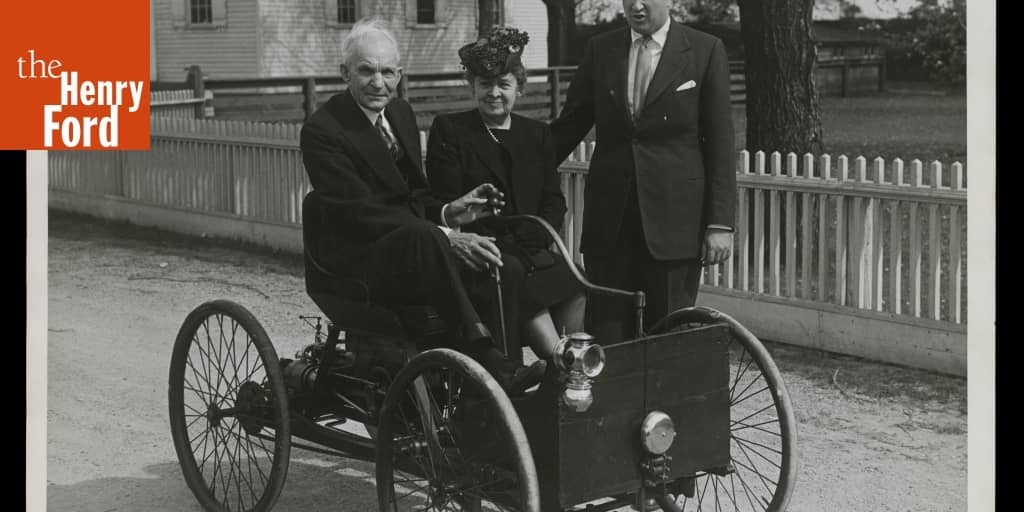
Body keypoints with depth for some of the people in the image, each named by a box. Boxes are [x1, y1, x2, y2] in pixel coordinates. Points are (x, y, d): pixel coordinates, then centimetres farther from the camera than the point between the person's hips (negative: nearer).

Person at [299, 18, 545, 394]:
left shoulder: (402, 113, 14)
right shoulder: (322, 130, -11)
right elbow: (361, 212, -20)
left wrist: (446, 213, -6)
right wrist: (442, 236, -28)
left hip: (413, 248, 8)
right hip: (359, 261, -8)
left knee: (493, 266, -19)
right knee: (422, 236, -37)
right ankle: (487, 363, -41)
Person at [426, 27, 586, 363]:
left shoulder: (537, 134, 20)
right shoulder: (448, 130, 7)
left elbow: (554, 202, 11)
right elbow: (447, 205, -2)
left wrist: (524, 244, -10)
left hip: (531, 254, 3)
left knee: (576, 289, -26)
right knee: (513, 279, -34)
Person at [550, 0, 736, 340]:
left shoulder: (705, 51, 1)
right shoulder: (600, 50, 9)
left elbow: (720, 145, -1)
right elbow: (568, 127, 14)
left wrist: (720, 223, -5)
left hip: (674, 219, -2)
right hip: (609, 218, 3)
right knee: (606, 334, 2)